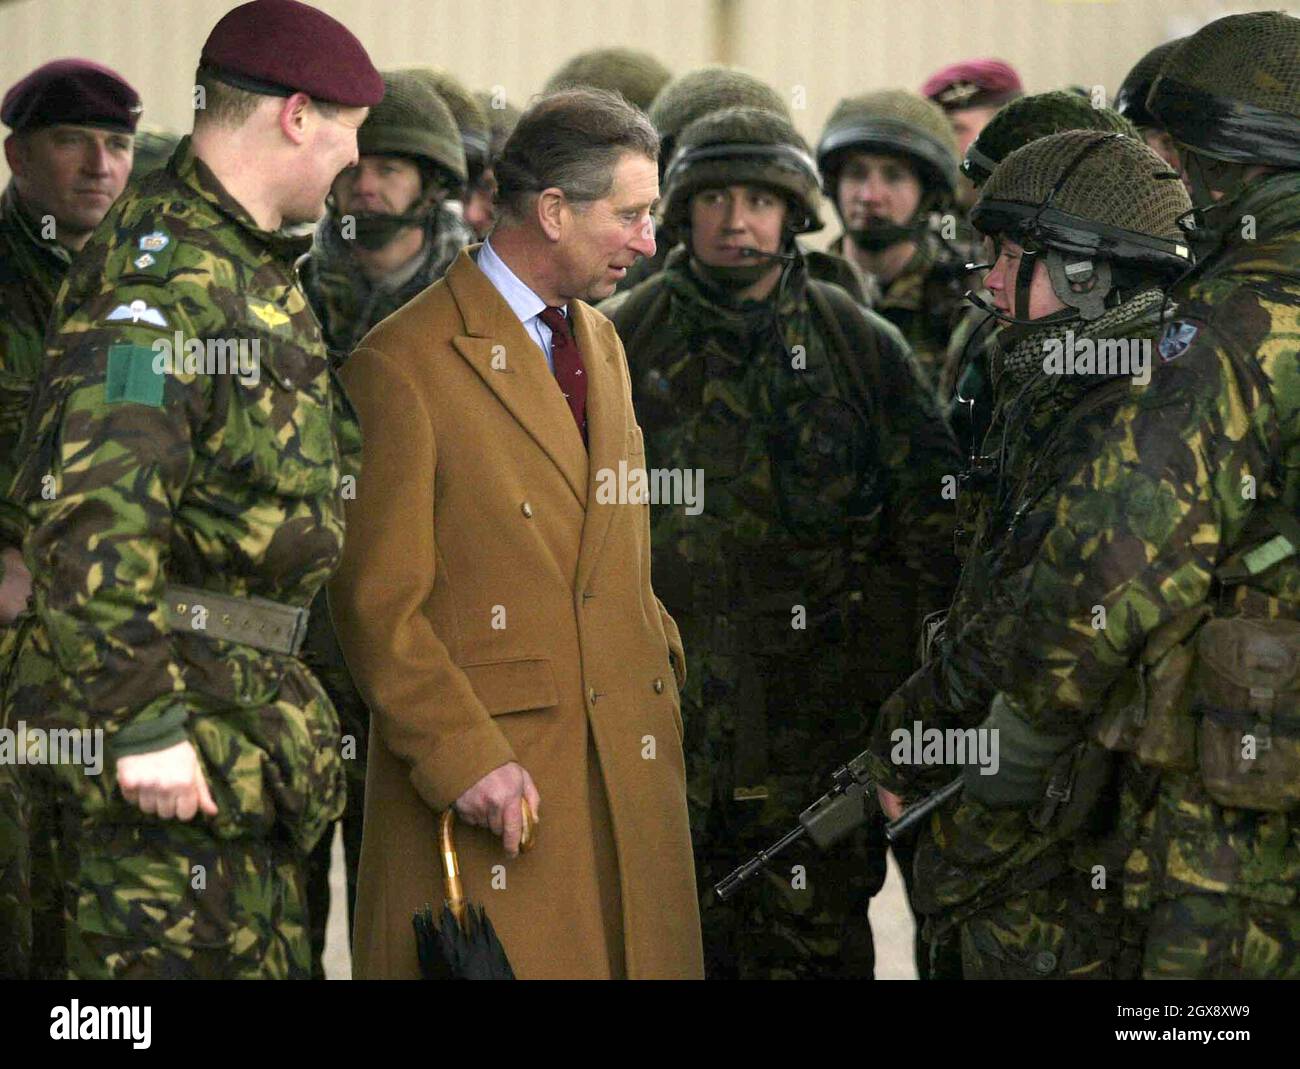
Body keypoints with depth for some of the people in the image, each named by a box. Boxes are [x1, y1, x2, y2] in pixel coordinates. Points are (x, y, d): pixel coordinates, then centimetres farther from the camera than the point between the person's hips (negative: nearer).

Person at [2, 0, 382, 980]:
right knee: (180, 962, -7)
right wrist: (143, 723, -26)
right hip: (174, 728, -10)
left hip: (243, 702, 11)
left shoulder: (252, 266, 17)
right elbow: (96, 516, -25)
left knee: (267, 952, 14)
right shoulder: (162, 272, -17)